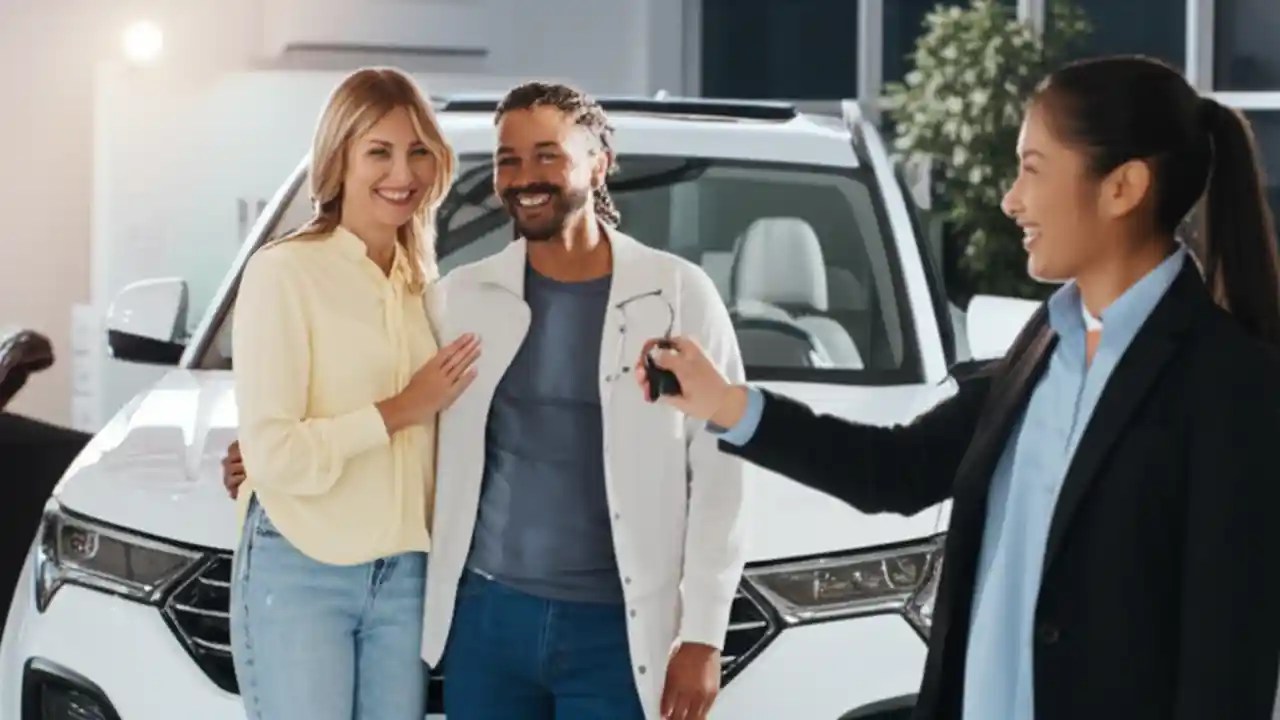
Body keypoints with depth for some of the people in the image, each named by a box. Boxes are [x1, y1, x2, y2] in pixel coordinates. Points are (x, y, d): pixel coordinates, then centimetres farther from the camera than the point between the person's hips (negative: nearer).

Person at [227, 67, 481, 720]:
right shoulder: (284, 272, -9)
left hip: (404, 574, 6)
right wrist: (401, 410, -11)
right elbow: (272, 454, -15)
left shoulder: (424, 286, 12)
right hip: (298, 571, -6)